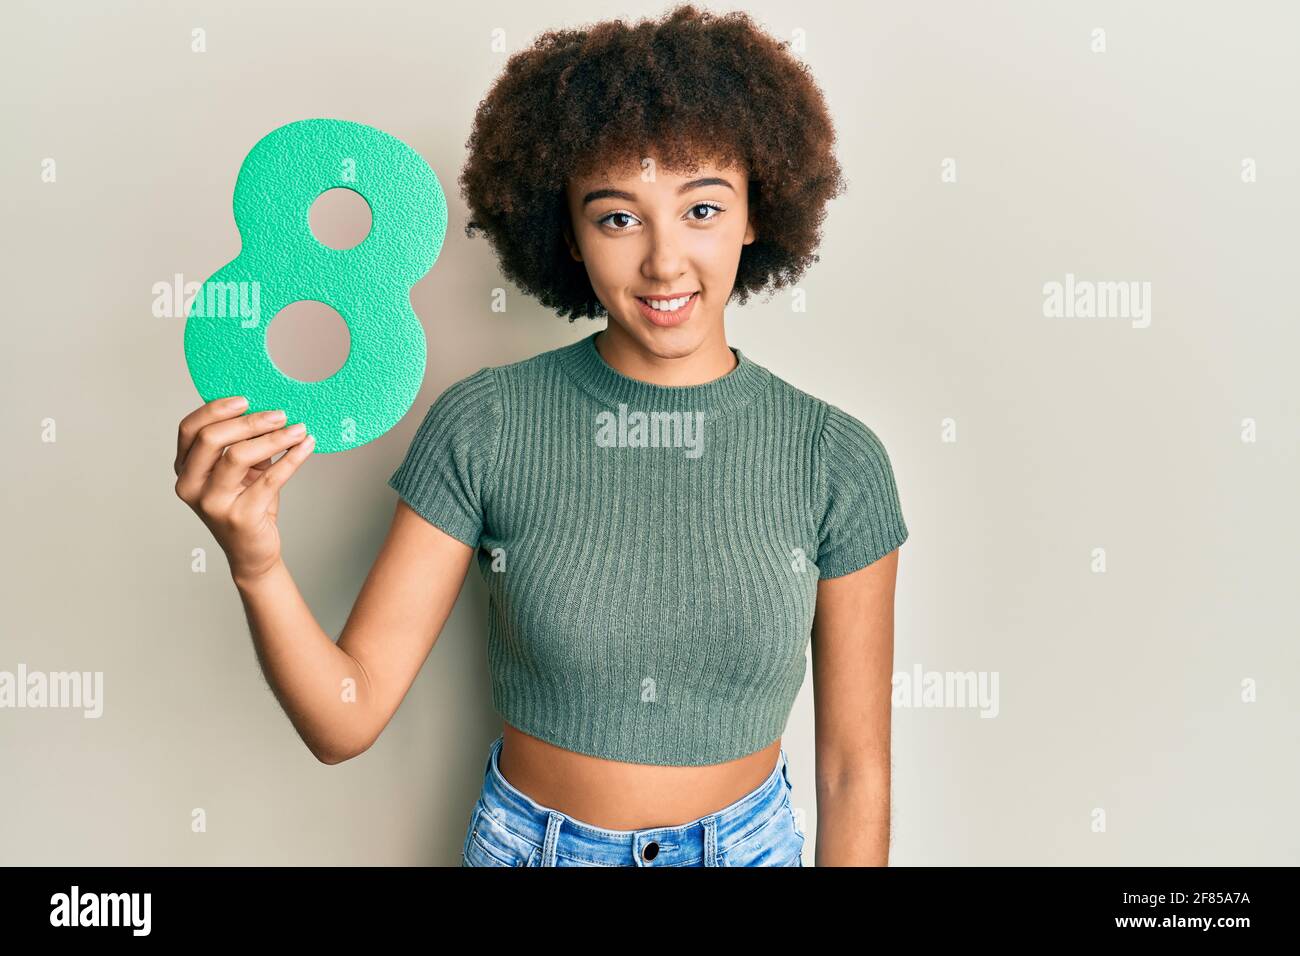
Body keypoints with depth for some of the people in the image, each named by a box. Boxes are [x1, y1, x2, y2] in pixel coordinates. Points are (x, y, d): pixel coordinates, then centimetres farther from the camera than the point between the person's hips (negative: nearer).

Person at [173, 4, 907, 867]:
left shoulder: (836, 459, -15)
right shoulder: (482, 425, -16)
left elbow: (855, 772, -8)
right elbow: (344, 720, -17)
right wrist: (256, 563, -33)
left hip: (751, 844, 0)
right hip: (526, 840, 0)